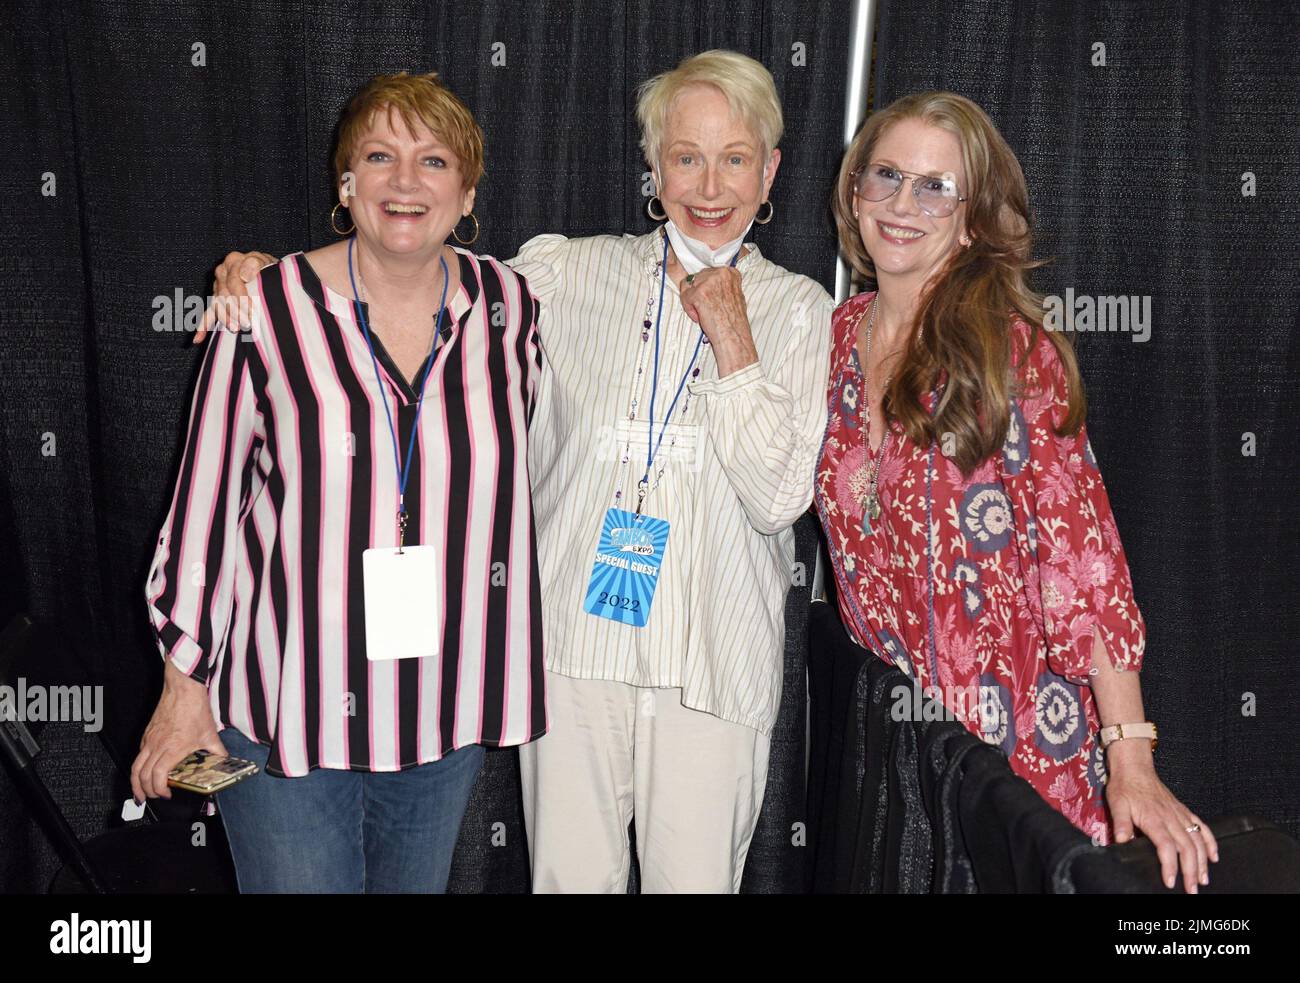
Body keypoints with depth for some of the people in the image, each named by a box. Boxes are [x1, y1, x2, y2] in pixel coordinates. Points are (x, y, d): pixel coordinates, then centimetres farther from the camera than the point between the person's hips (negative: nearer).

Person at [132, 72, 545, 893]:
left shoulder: (508, 305, -2)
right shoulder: (267, 310, -10)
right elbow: (203, 498, -5)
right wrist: (185, 686, -2)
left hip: (447, 703, 3)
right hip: (286, 703, -3)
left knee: (418, 883, 20)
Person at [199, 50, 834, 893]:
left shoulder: (800, 309, 2)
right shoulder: (574, 272, 2)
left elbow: (779, 498, -5)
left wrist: (732, 342, -12)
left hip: (715, 662, 0)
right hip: (575, 642, 1)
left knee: (695, 877, 11)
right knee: (569, 876, 11)